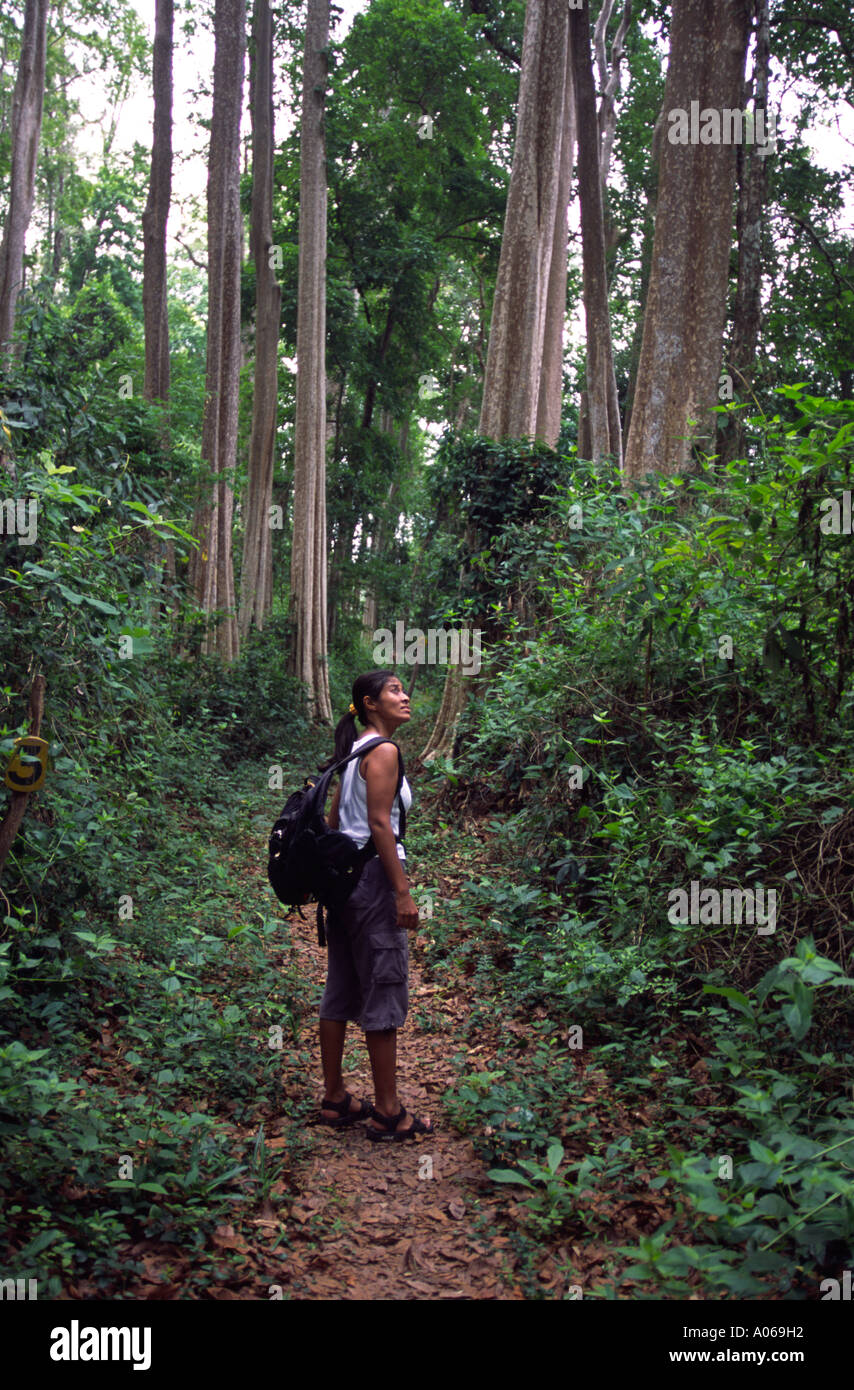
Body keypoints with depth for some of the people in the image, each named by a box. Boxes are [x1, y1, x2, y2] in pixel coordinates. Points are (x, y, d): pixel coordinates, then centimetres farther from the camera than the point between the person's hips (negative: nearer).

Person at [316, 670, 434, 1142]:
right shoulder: (383, 751, -12)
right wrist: (403, 892, -18)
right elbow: (380, 824, -18)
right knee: (384, 992, -2)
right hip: (374, 875, -9)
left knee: (341, 989, 14)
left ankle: (334, 1098, 24)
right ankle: (388, 1113, 6)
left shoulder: (353, 750, 14)